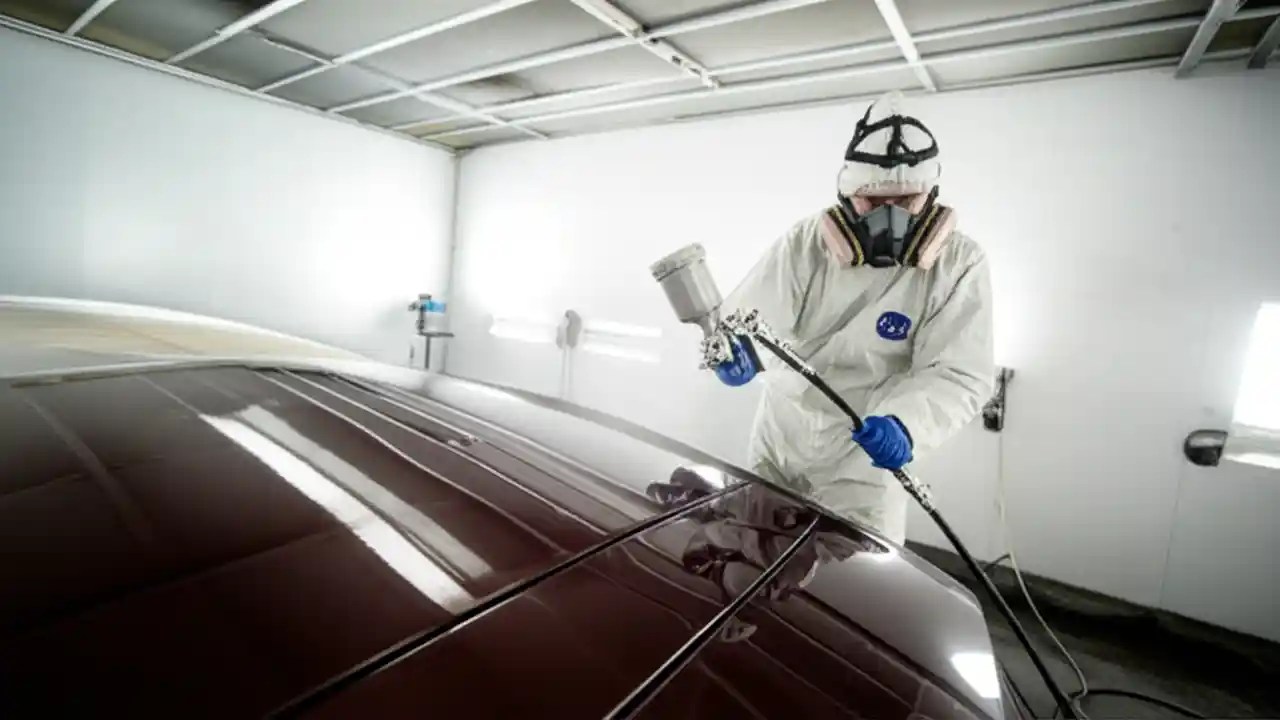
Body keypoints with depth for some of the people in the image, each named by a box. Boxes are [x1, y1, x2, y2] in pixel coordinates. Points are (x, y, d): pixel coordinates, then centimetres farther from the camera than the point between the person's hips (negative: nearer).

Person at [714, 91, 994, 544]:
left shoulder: (958, 264, -15)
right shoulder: (805, 244, -13)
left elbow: (961, 375, -20)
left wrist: (906, 423, -41)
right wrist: (737, 349, -46)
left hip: (864, 458, -2)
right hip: (778, 441, 3)